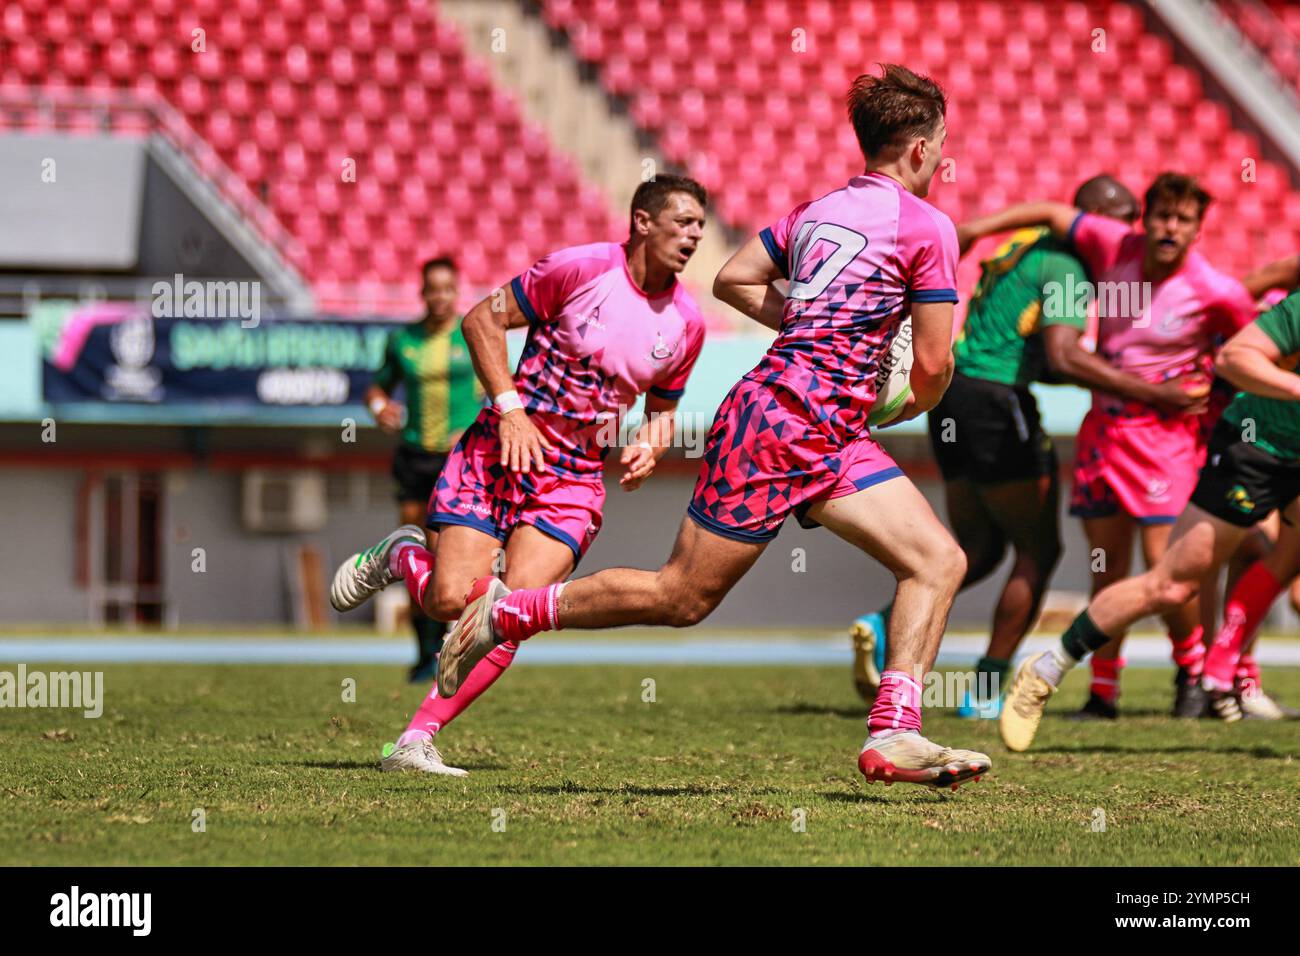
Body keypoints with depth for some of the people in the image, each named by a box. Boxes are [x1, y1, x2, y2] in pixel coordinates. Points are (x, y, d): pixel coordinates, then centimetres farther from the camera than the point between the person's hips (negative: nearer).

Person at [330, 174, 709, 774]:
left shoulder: (687, 323, 4)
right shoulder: (581, 268, -11)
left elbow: (662, 407, 20)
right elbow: (482, 320, -6)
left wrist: (649, 447, -2)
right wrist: (510, 408, -15)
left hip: (575, 478, 3)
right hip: (500, 451, -3)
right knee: (452, 602, -15)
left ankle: (416, 741, -9)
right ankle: (400, 556, 21)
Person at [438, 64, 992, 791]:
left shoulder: (815, 209, 15)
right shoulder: (929, 227, -9)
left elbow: (733, 280, 19)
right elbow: (934, 364, -8)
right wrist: (913, 405, 14)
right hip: (787, 425, -9)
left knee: (940, 561, 1)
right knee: (682, 596, -2)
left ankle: (894, 736, -8)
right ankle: (507, 610, 10)